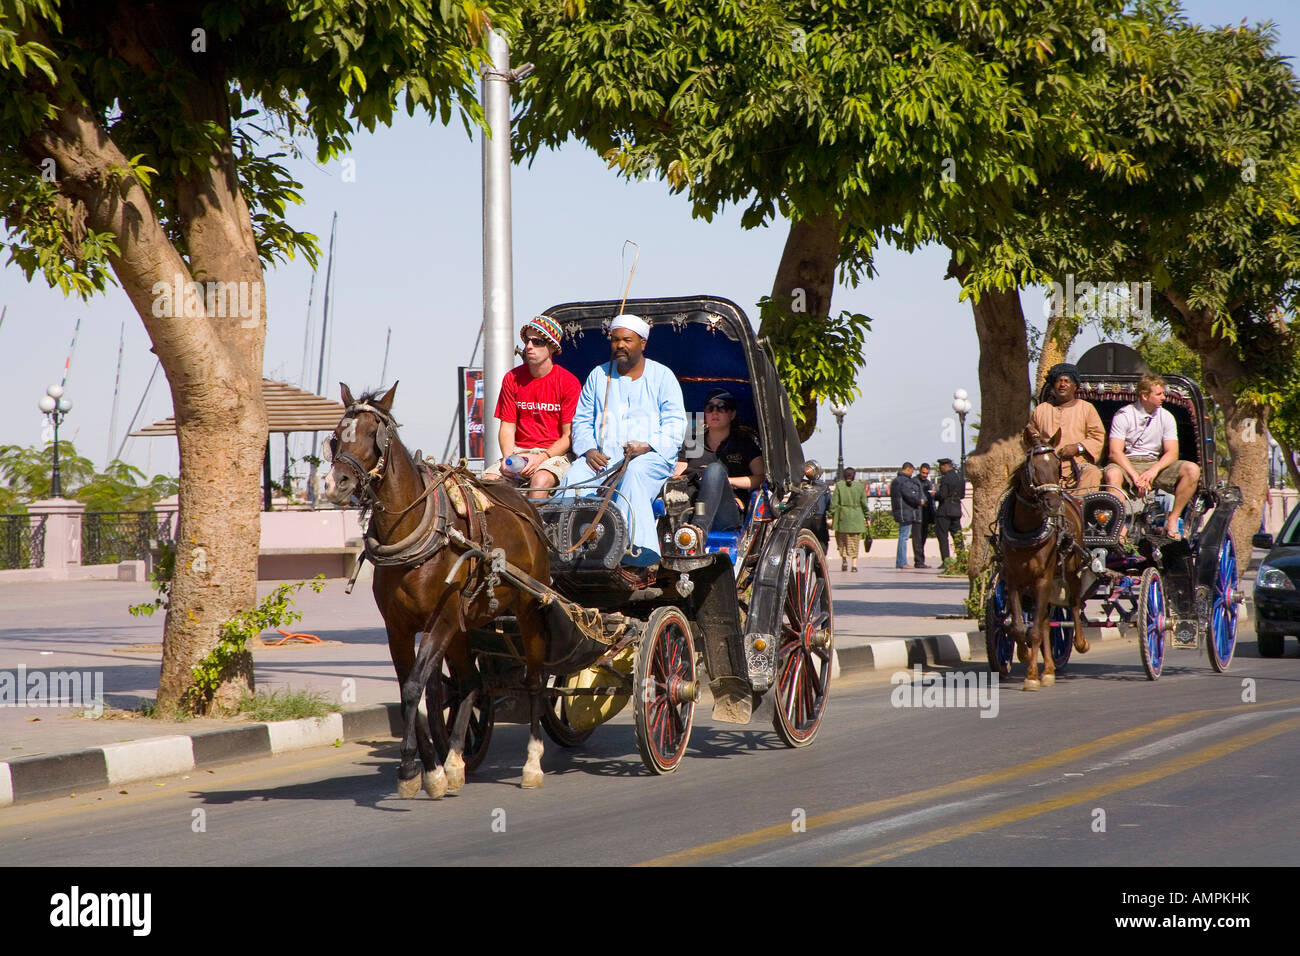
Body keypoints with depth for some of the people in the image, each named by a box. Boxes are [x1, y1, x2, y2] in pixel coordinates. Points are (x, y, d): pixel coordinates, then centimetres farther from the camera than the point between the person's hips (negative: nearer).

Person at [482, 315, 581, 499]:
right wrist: (508, 457, -14)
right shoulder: (512, 379, 7)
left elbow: (569, 435, -5)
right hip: (518, 450, 4)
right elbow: (507, 426, 7)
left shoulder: (568, 382, -4)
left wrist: (542, 457, -20)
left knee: (540, 481, -36)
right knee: (488, 480, -25)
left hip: (555, 452, -3)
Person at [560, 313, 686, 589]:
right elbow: (582, 420, 18)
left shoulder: (662, 376, 11)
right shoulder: (598, 376, 20)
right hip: (603, 457, 3)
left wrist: (646, 445, -17)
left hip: (650, 455, -3)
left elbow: (674, 424, 2)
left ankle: (637, 561, -44)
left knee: (633, 475, -39)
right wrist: (589, 449, -4)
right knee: (574, 478, -29)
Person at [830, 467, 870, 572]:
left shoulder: (839, 485, -2)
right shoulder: (860, 486, 1)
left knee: (841, 539, 13)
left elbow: (834, 503, -4)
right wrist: (867, 517, 10)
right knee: (854, 541, 6)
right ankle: (854, 565, 1)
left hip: (842, 516, -1)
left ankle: (844, 558, -4)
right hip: (856, 518, 1)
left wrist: (831, 517, 0)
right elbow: (864, 503, 3)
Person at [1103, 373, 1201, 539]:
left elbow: (1172, 453, -1)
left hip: (1156, 464, 4)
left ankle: (1172, 520, -18)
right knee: (1112, 473, -40)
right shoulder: (1123, 415, -6)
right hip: (1128, 463, -4)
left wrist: (1153, 470, -21)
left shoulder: (1166, 417, 6)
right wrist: (1135, 476, -27)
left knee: (1192, 469, -20)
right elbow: (1115, 452, -14)